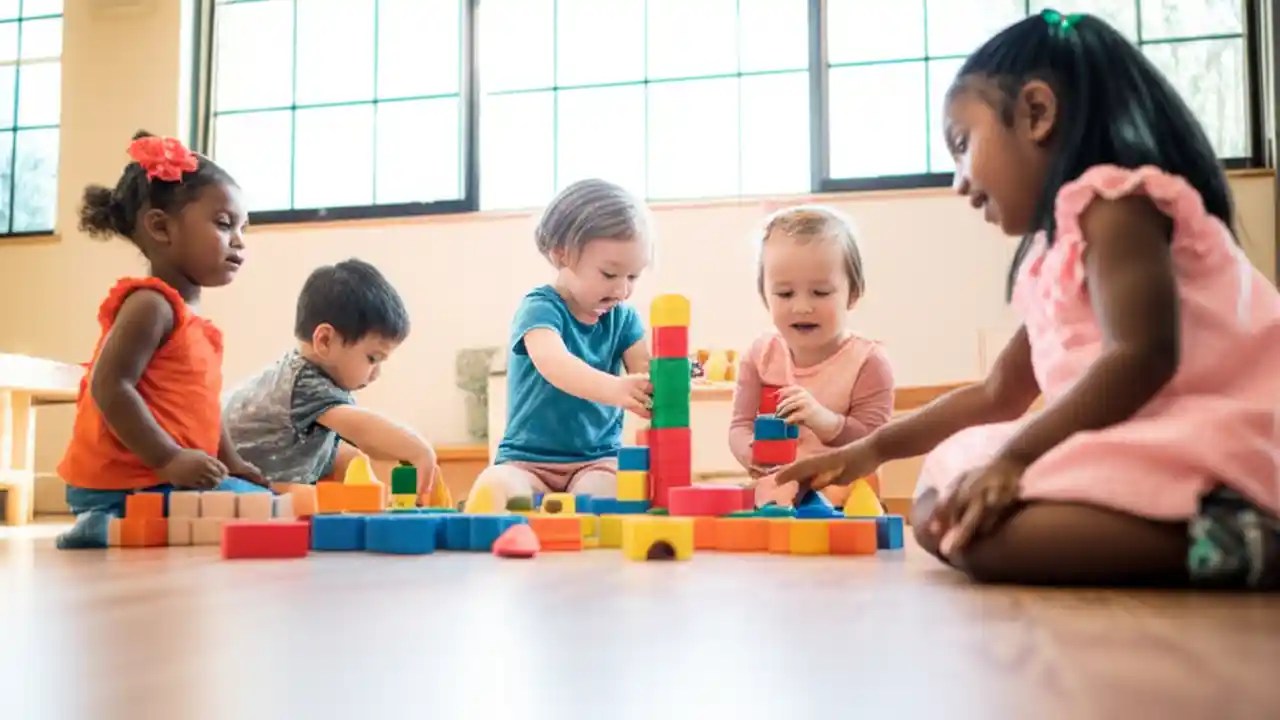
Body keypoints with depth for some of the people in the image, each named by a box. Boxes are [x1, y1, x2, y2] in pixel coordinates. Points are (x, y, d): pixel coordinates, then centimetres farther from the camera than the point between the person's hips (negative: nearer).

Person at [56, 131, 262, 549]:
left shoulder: (189, 319, 18)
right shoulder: (151, 304, -13)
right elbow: (110, 388, -22)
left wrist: (232, 463, 15)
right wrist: (168, 460, -24)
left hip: (160, 484, 10)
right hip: (122, 487, -10)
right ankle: (106, 531, -10)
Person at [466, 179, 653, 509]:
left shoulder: (623, 318, 7)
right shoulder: (539, 308, -11)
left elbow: (646, 371, -4)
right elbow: (553, 363, -33)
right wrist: (613, 389, -53)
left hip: (599, 462, 3)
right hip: (527, 462, -3)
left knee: (605, 494, -31)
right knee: (492, 489, -34)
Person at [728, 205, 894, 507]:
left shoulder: (868, 363, -5)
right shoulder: (761, 355, 5)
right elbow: (740, 426, 2)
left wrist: (825, 421, -28)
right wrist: (755, 452, -21)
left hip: (843, 504, -3)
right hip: (771, 501, 3)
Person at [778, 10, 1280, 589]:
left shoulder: (1113, 202, -6)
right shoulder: (1058, 255, 22)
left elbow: (1141, 358, -20)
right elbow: (997, 396, 27)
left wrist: (1013, 457, -21)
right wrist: (873, 449, 26)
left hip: (1201, 446, -10)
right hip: (1138, 446, 10)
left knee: (982, 531, -28)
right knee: (936, 513, 8)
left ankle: (1231, 537, -22)